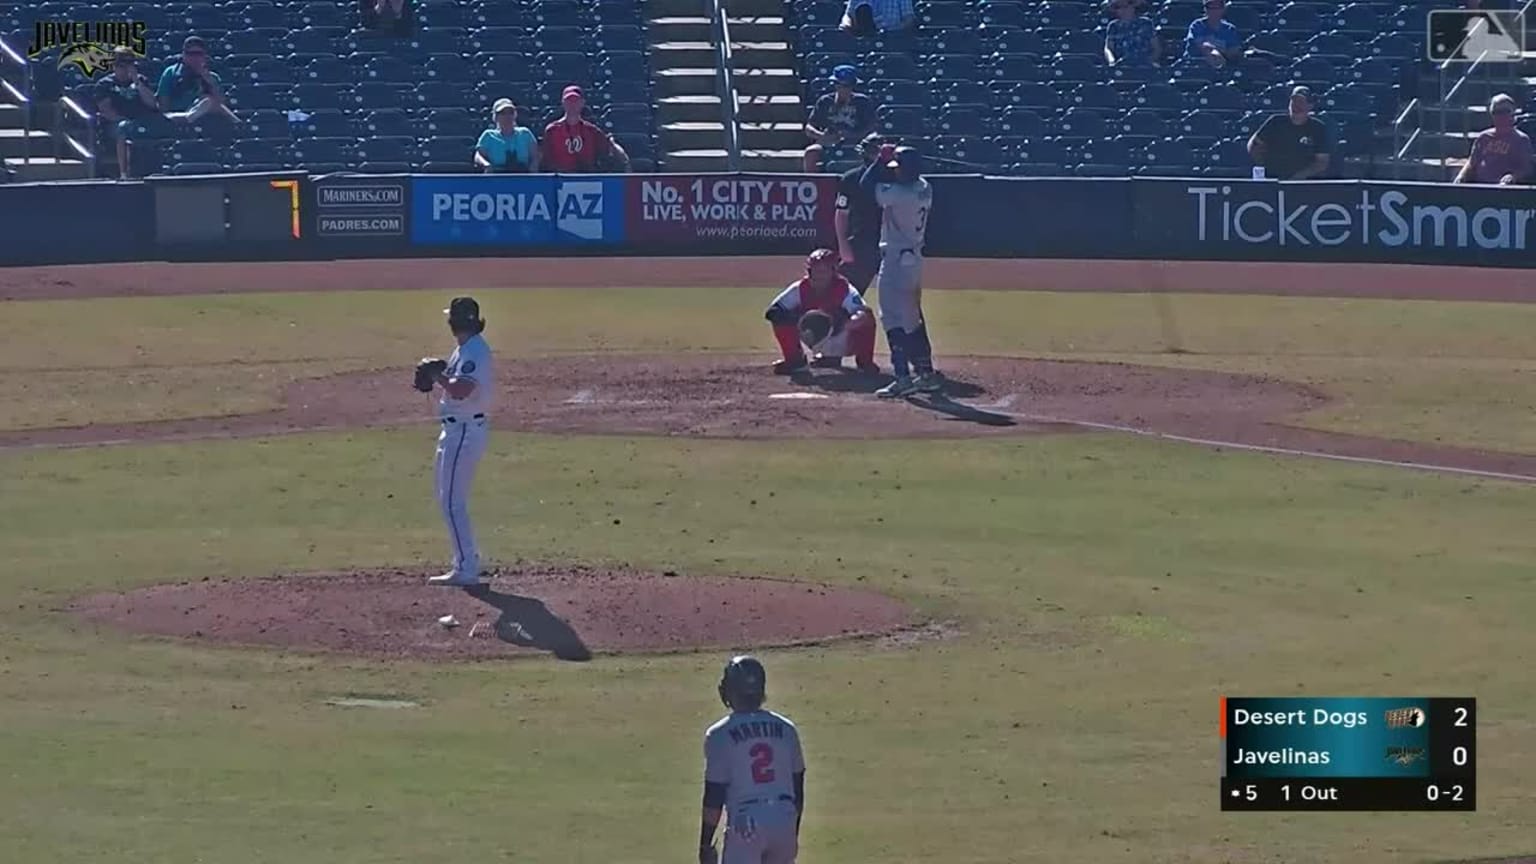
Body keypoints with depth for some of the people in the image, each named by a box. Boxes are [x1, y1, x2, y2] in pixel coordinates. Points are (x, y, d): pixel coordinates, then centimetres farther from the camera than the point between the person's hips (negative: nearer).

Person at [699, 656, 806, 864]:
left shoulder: (720, 734, -7)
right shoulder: (785, 728, 6)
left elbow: (714, 798, -7)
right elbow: (798, 789, 12)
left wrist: (705, 845, 1)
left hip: (745, 825, -4)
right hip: (784, 821, 4)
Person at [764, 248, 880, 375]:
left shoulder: (844, 289, -24)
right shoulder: (800, 288, -17)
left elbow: (863, 314, -42)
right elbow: (771, 312, -25)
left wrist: (845, 324, -64)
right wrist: (798, 319, -42)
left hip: (845, 344, -2)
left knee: (866, 319, -31)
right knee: (780, 319, -18)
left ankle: (865, 362, -8)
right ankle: (794, 359, 5)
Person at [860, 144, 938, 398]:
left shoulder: (899, 194, -22)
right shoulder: (924, 190, 2)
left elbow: (867, 185, -15)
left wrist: (882, 159, -6)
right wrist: (888, 159, 5)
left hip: (896, 260, -9)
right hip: (914, 259, 9)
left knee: (894, 318, -8)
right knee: (912, 318, 18)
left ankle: (903, 376, -15)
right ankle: (926, 373, 23)